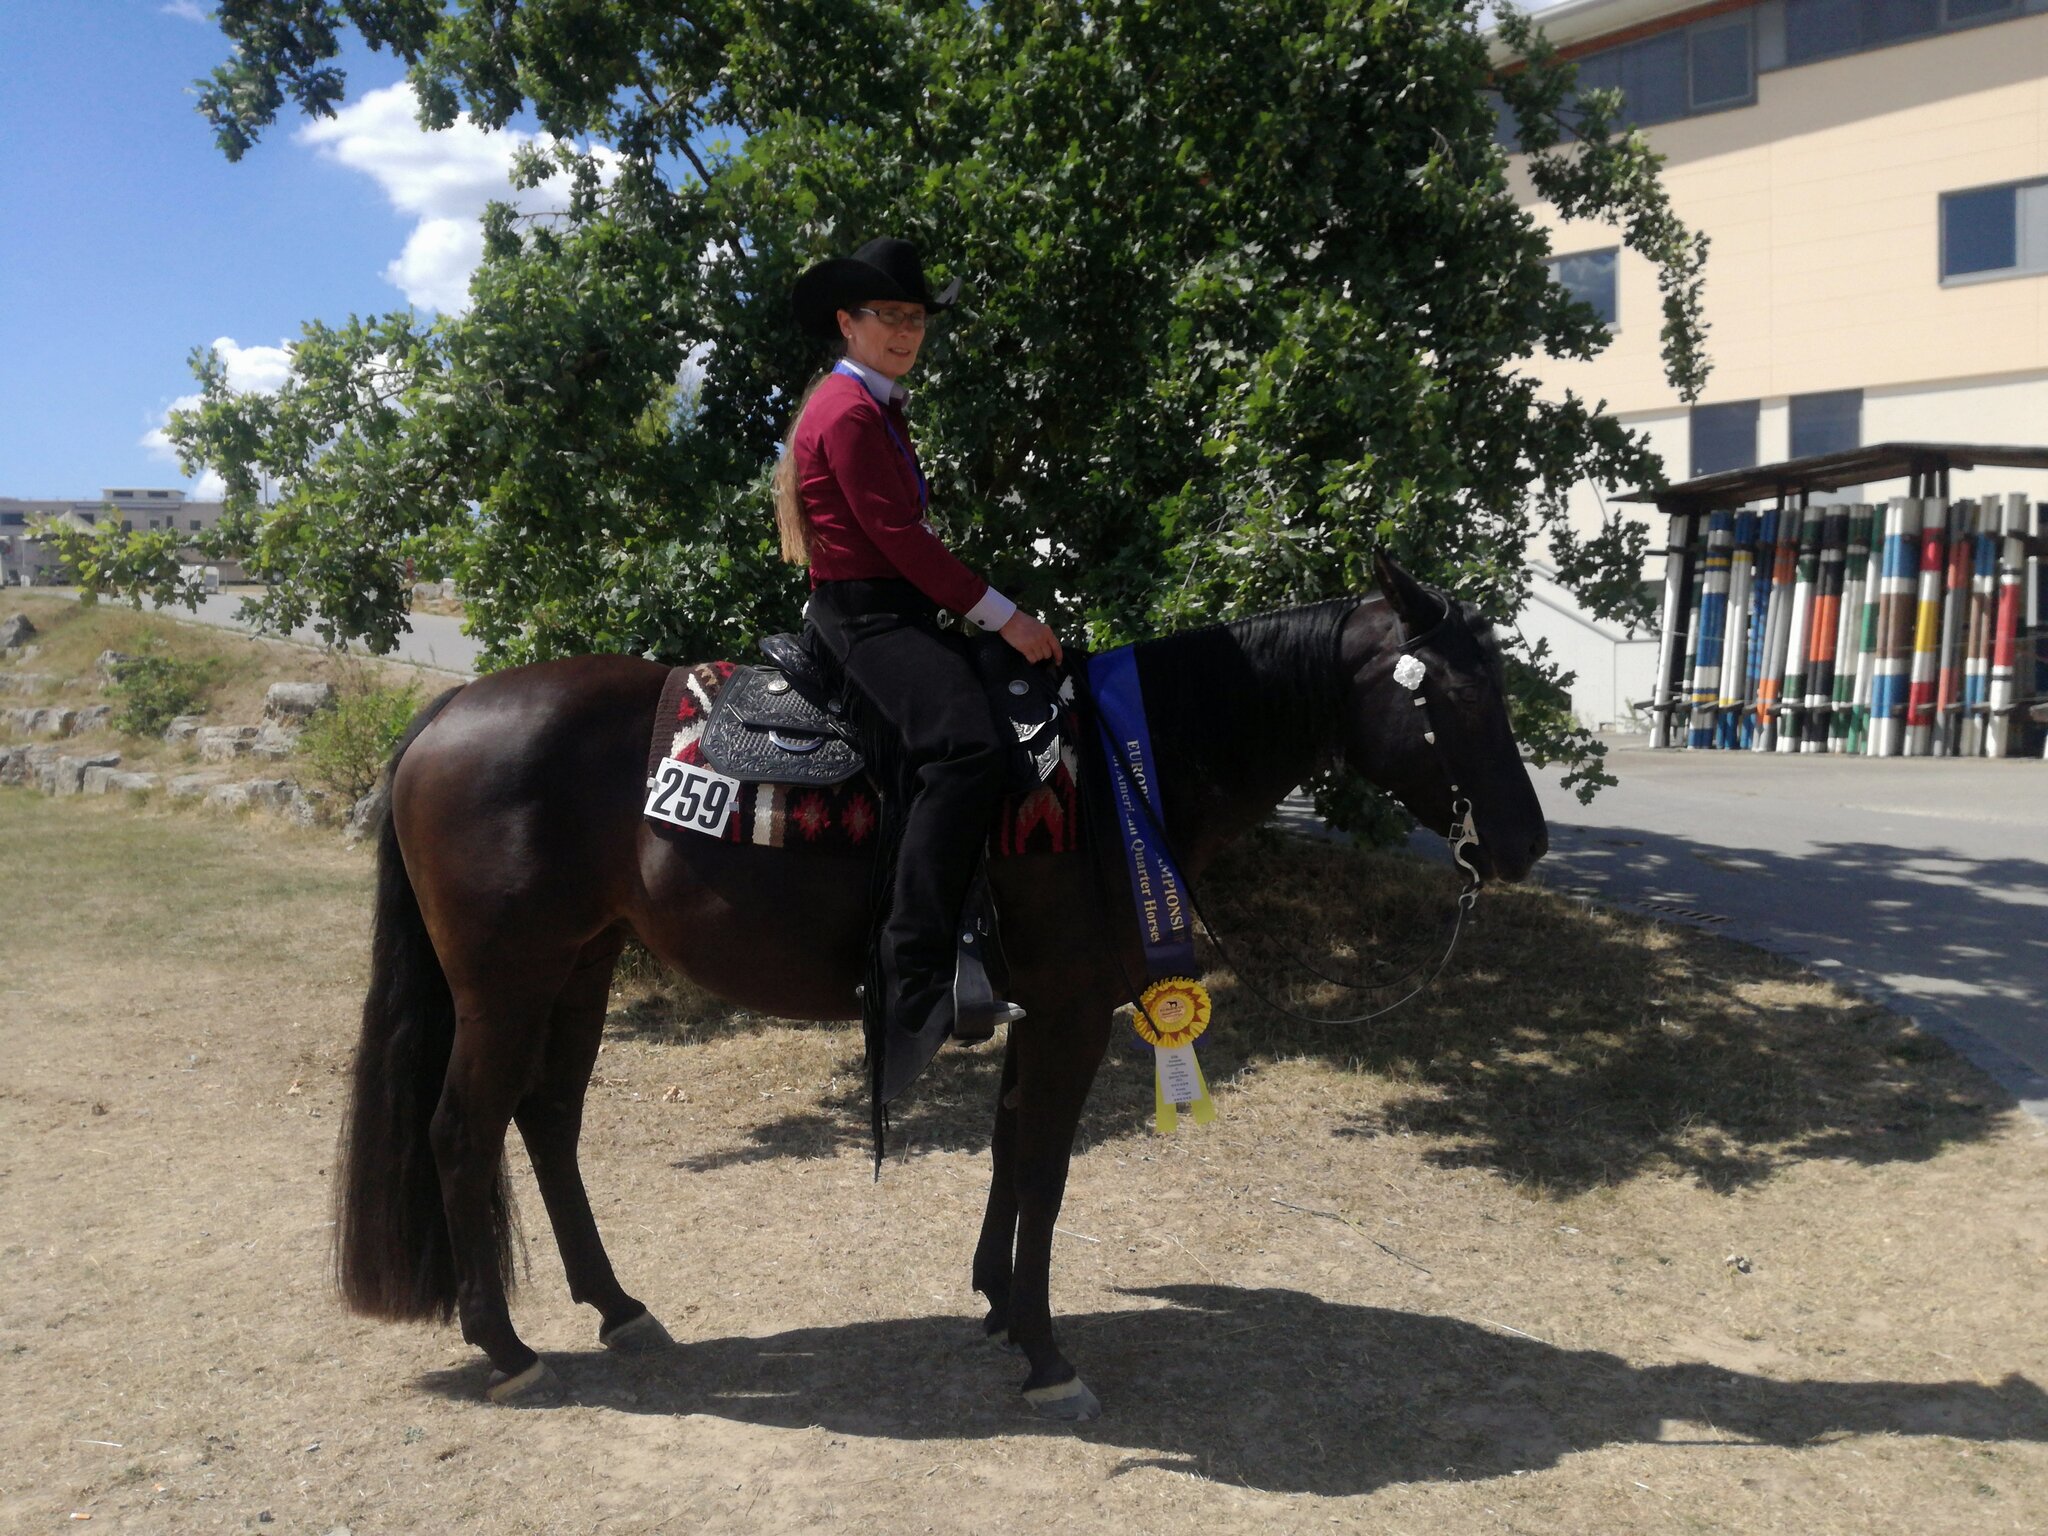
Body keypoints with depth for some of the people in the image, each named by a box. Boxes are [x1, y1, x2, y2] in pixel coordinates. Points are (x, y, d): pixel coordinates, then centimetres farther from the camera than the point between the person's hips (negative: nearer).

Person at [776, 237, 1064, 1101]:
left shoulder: (880, 409, 23)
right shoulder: (848, 412, -10)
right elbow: (898, 536, -18)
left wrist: (990, 615, 18)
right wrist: (1001, 616, -18)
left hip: (896, 611, 11)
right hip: (865, 615, -11)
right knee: (964, 745, -33)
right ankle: (913, 982, -36)